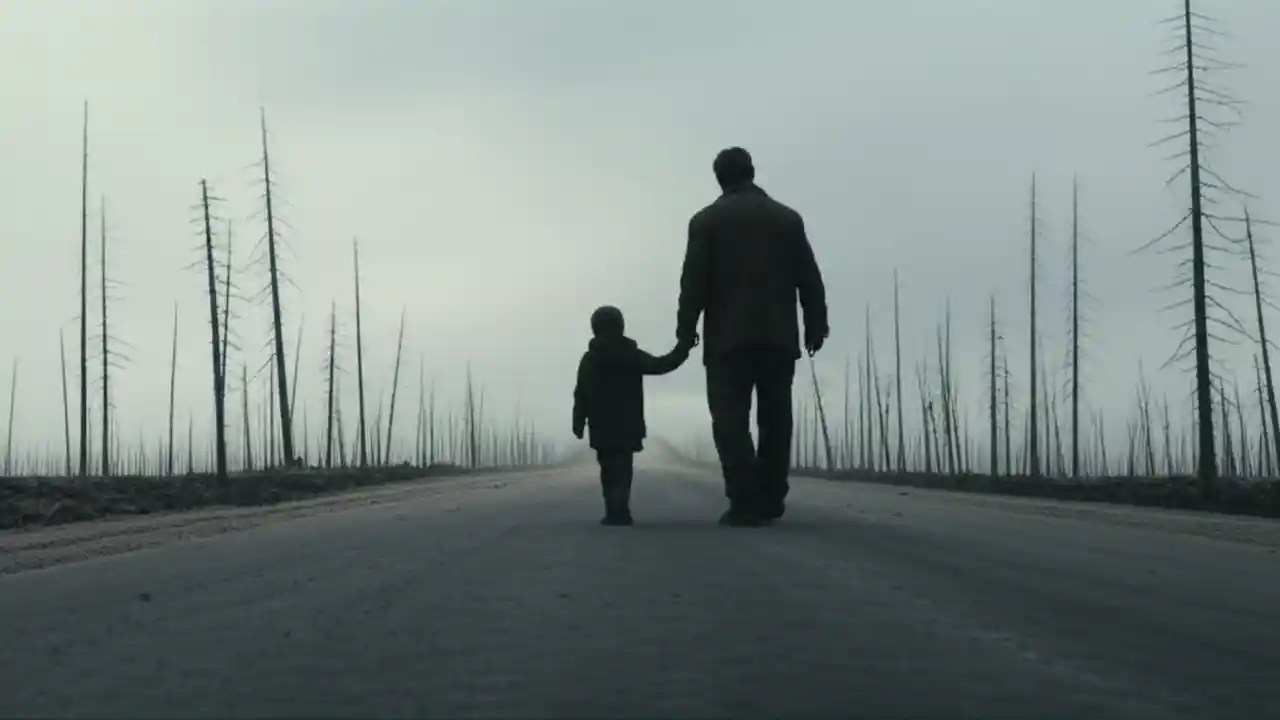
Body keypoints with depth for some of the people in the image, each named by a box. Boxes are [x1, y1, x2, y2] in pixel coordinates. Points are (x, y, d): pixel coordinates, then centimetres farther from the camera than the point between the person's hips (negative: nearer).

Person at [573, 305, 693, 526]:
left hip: (601, 428, 2)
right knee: (622, 468, -2)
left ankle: (615, 510, 4)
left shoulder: (589, 359, 3)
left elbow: (581, 395, 2)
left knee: (608, 468, 11)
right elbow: (660, 365, -5)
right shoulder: (632, 356, -2)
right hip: (627, 427, -1)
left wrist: (579, 423, 6)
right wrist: (683, 349, 5)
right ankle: (619, 510, -17)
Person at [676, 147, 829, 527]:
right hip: (779, 336, 3)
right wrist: (816, 325, 12)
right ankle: (770, 500, 12)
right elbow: (810, 278, 7)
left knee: (731, 419, -4)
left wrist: (686, 328, -1)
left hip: (728, 337, -3)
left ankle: (745, 502, -15)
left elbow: (694, 280, -5)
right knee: (775, 419, 11)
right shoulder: (788, 218, 9)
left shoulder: (707, 220, 1)